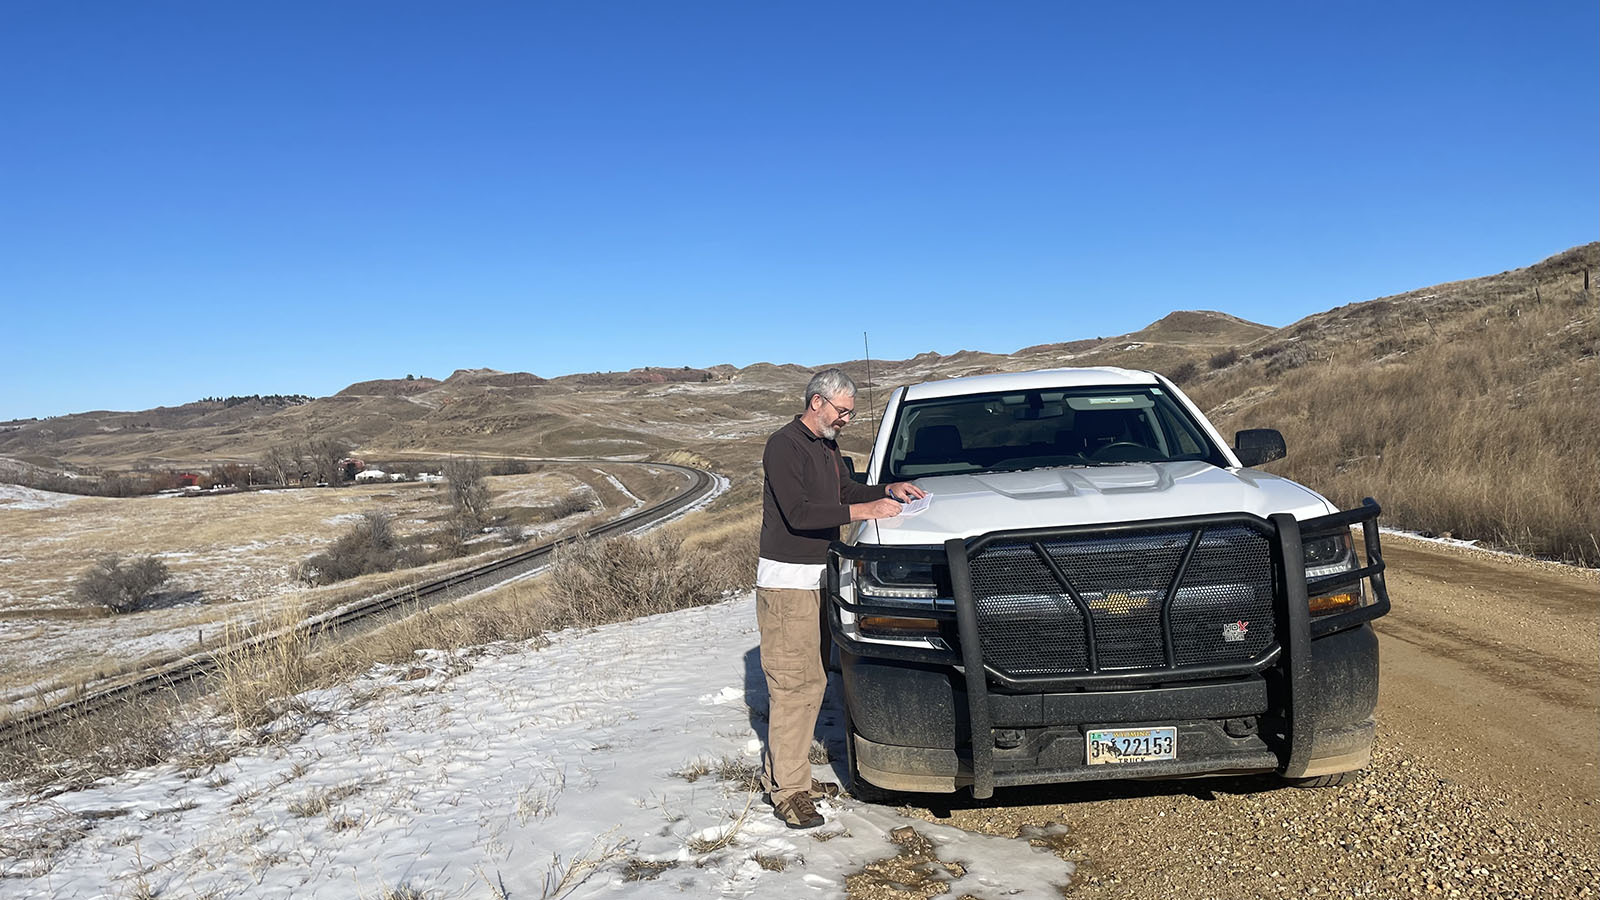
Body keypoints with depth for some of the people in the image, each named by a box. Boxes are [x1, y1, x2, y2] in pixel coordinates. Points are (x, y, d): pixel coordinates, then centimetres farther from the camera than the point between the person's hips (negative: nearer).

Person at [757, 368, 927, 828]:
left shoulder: (827, 447, 16)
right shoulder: (784, 446, -14)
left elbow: (846, 491, 26)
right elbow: (798, 513, -22)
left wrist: (889, 490, 9)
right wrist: (864, 510, -23)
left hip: (816, 578, 9)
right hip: (786, 579, -9)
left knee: (811, 681, 12)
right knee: (792, 684, -8)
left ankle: (794, 774, 22)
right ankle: (787, 789, -1)